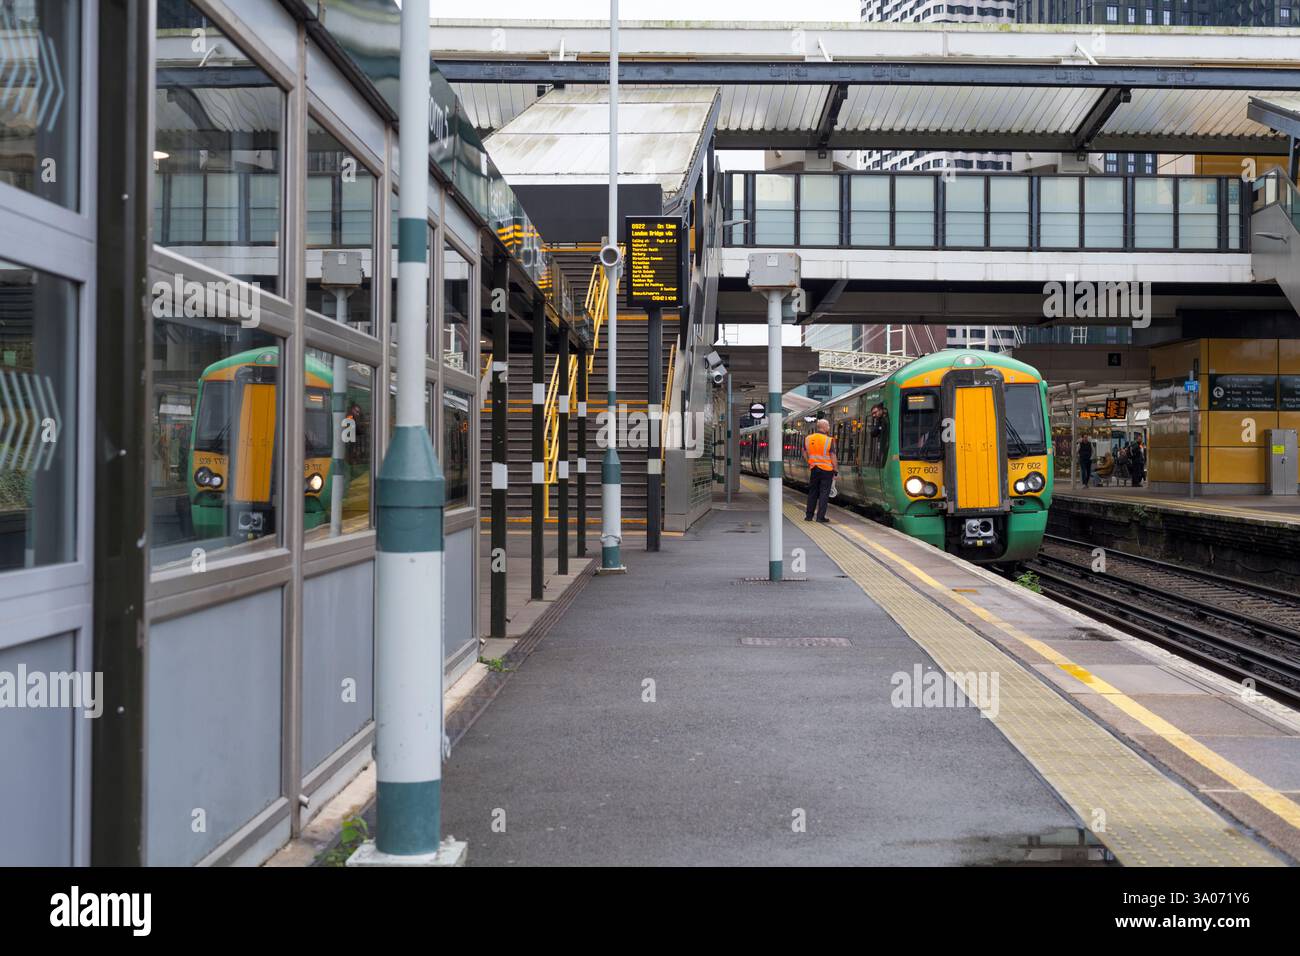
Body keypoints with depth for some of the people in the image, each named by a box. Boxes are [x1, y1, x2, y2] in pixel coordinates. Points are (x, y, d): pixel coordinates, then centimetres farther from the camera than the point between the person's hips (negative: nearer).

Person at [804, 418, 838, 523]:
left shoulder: (808, 439, 3)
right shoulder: (828, 440, -12)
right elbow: (833, 457, -10)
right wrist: (836, 471, -4)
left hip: (814, 470, 4)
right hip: (826, 470, -4)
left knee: (812, 492, 14)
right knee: (824, 493, 1)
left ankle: (809, 515, 16)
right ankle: (820, 517, -1)